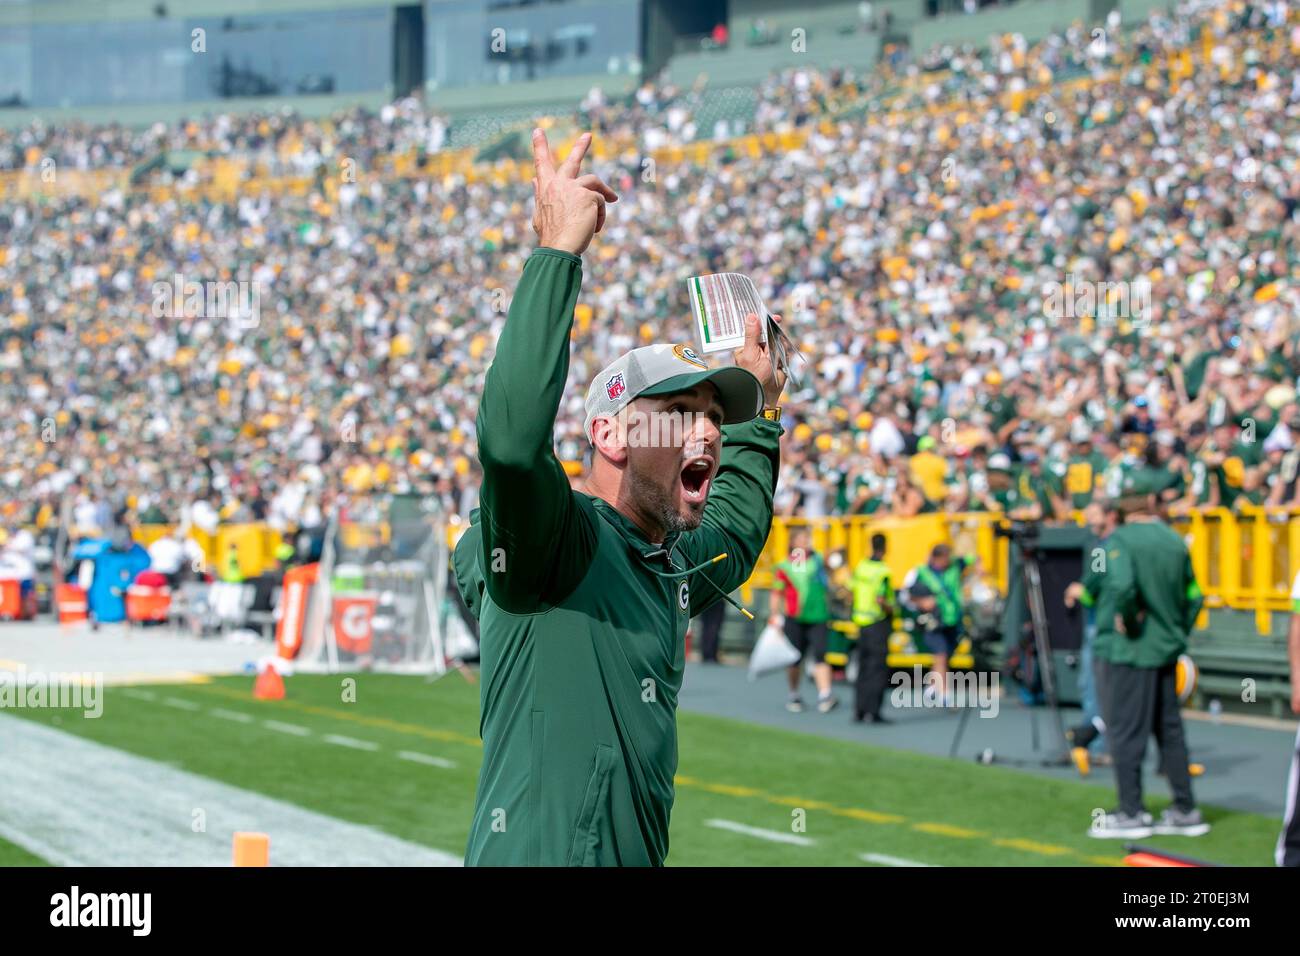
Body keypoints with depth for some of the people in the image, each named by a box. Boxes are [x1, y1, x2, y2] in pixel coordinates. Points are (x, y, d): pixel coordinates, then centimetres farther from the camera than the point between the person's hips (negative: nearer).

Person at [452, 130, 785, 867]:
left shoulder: (675, 567, 15)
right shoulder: (563, 541, -10)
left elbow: (735, 534, 39)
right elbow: (511, 434, -31)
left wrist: (757, 414, 37)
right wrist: (558, 253, -29)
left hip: (640, 856, 9)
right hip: (534, 856, -9)